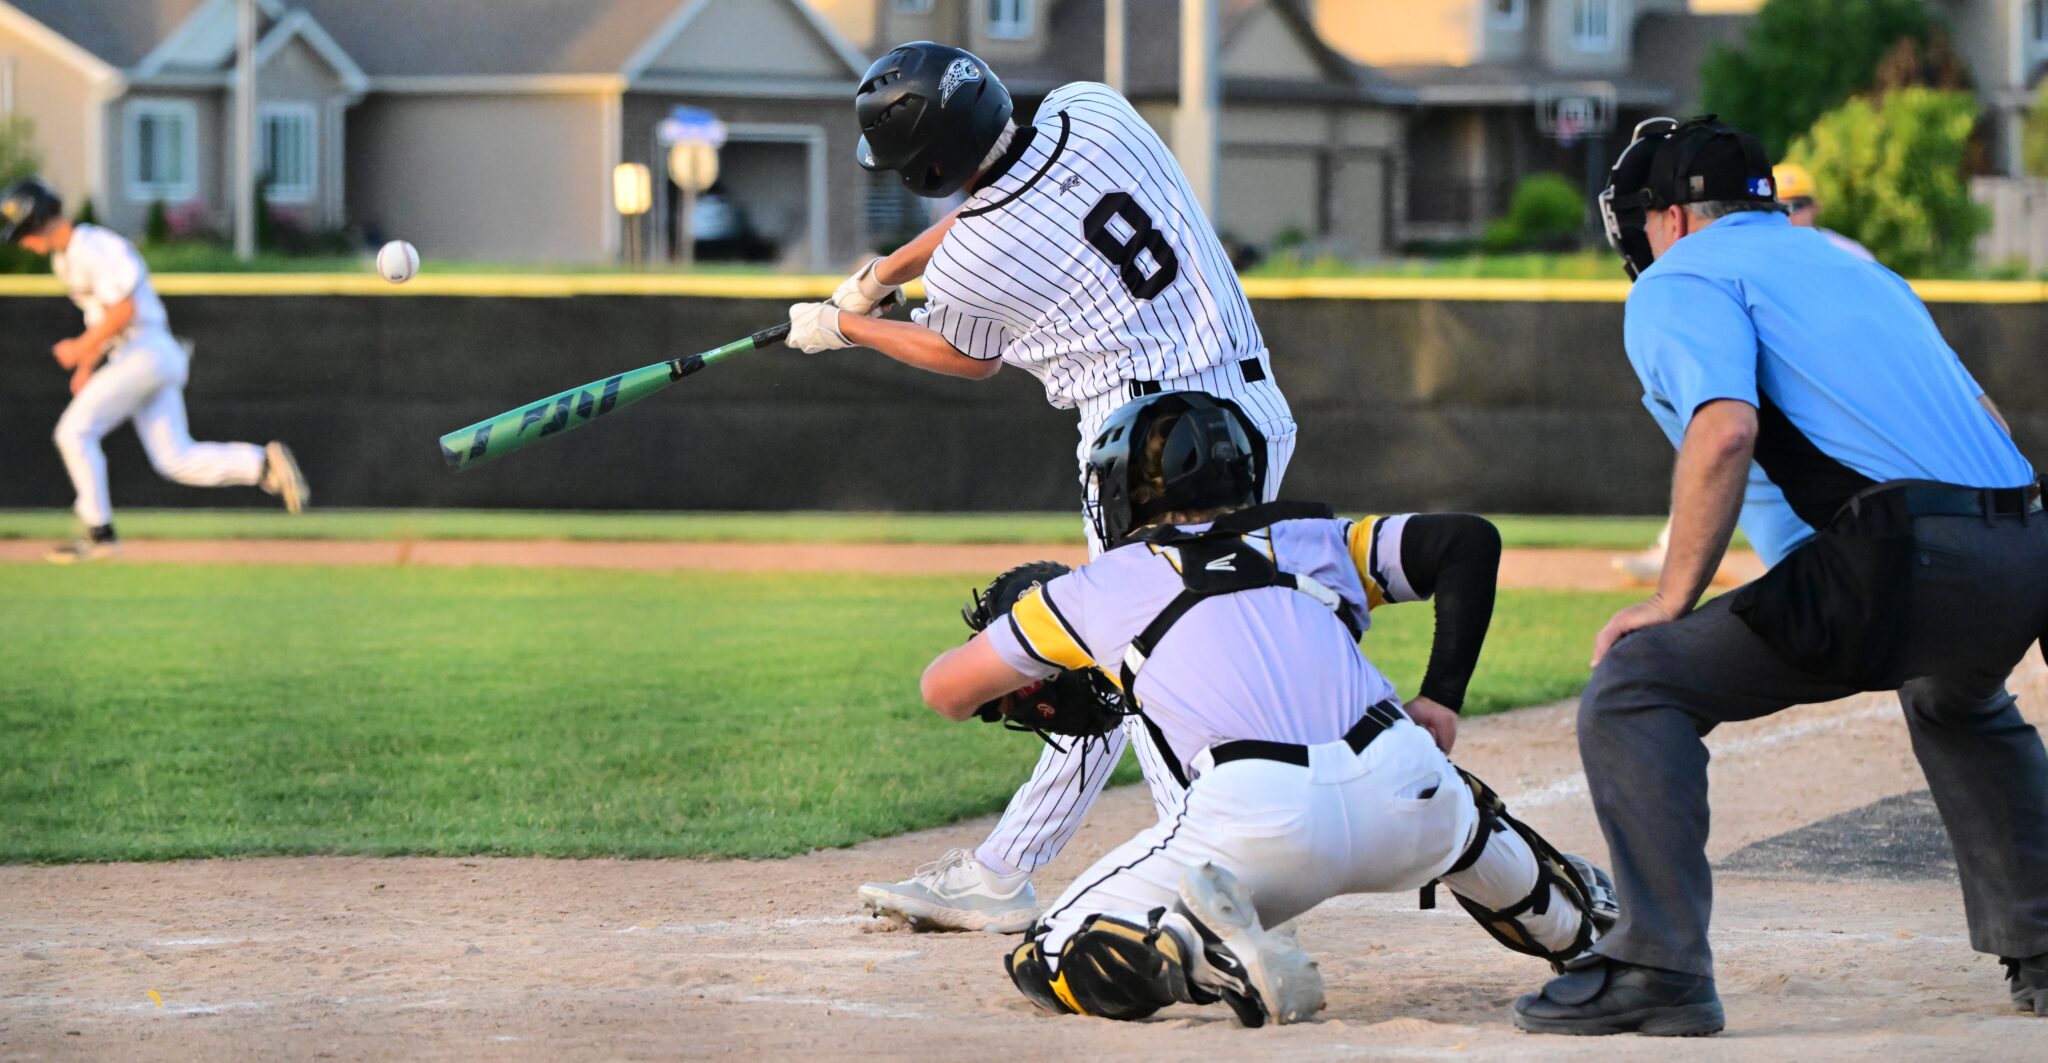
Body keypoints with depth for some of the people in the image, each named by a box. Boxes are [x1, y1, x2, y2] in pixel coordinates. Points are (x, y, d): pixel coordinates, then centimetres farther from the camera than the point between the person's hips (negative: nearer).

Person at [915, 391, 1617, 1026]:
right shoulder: (1315, 540, 28)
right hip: (1399, 788, 4)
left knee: (1046, 966, 6)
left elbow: (945, 691, 31)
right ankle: (1596, 931, 34)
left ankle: (1210, 955, -19)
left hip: (1256, 825, -4)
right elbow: (1468, 540, 19)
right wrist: (1441, 700, 20)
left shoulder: (1105, 583, 23)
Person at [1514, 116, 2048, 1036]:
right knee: (1958, 707, 40)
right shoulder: (1847, 262, 32)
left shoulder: (1680, 278, 7)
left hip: (1906, 561, -8)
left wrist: (1673, 598, -7)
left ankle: (1658, 970, -15)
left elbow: (1724, 428, -13)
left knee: (1632, 689, -4)